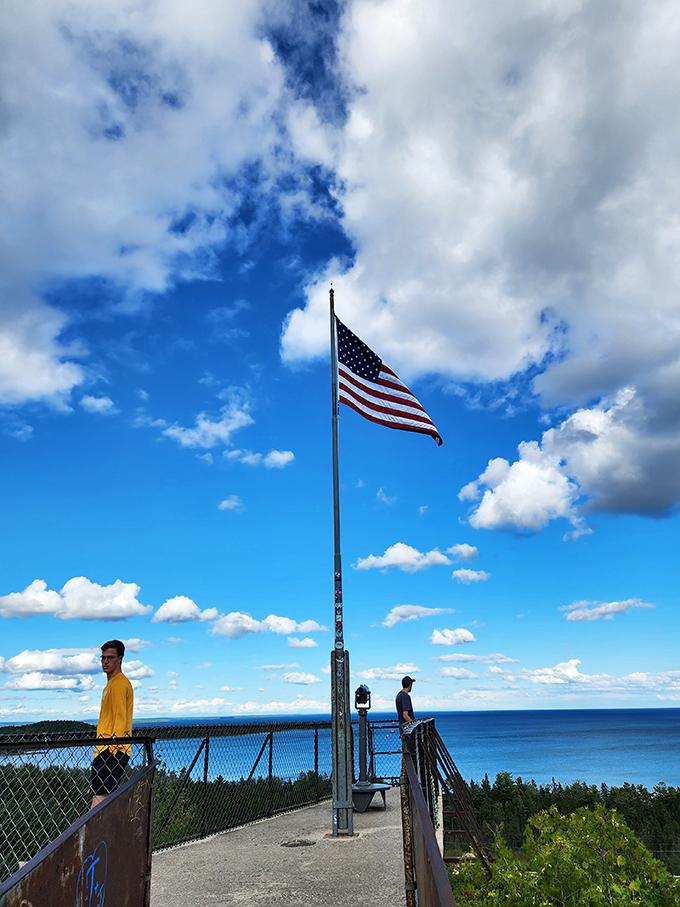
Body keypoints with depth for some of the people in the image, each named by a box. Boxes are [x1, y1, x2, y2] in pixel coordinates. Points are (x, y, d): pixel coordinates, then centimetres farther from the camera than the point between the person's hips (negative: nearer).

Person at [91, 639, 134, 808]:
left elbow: (120, 719, -17)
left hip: (112, 751, -10)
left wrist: (113, 748, -21)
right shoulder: (111, 683, 21)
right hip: (105, 751, 10)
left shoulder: (119, 683, -11)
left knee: (98, 801, -13)